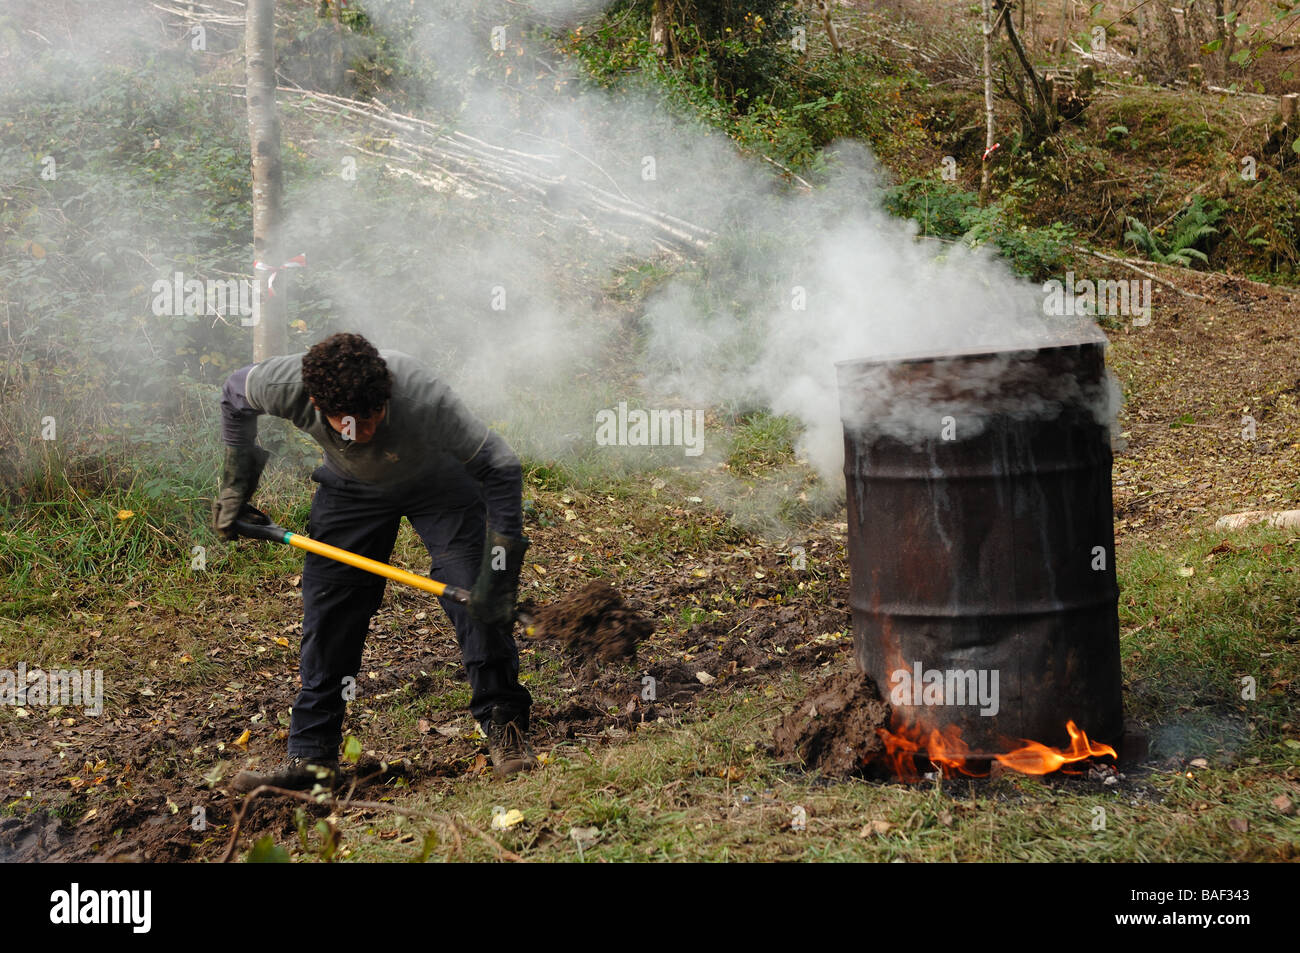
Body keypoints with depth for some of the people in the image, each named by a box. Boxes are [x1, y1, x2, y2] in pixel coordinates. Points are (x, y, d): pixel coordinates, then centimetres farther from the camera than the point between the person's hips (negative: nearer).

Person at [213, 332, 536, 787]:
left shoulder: (423, 398, -44)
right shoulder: (285, 384, -34)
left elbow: (501, 468, -34)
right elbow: (235, 396, -8)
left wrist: (498, 570, -38)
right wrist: (235, 490, -4)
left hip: (441, 480, -3)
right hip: (350, 487, 3)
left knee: (479, 600, -17)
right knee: (326, 612, -1)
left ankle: (504, 727, -1)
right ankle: (311, 755, 10)